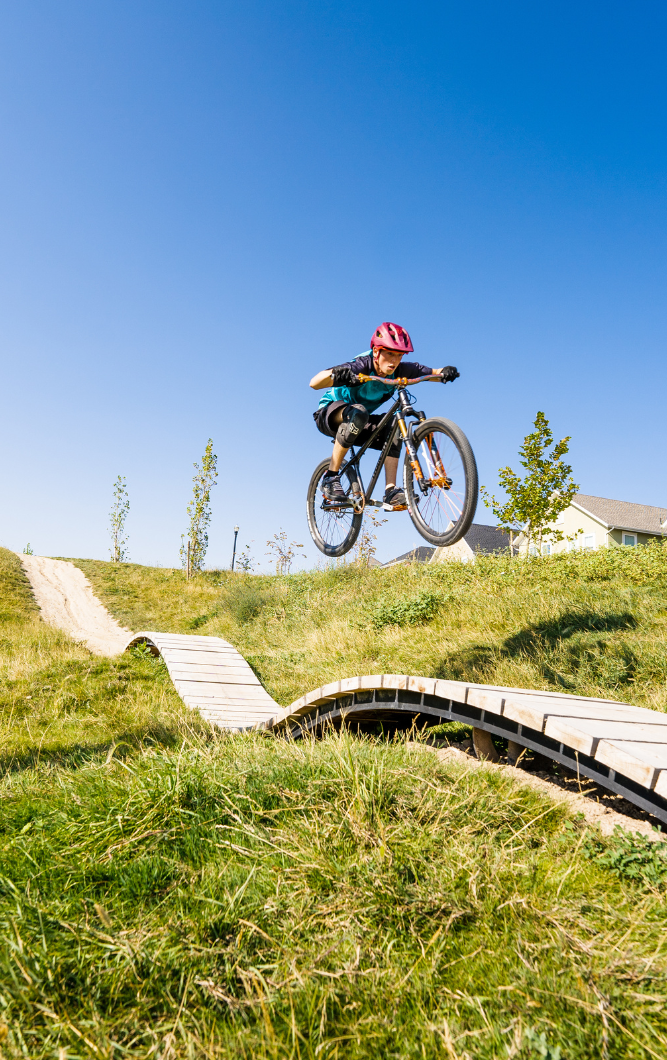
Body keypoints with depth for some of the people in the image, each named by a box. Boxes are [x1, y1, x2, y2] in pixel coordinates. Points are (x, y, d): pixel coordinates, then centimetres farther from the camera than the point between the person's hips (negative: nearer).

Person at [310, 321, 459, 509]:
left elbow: (431, 373, -11)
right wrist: (334, 373, -58)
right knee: (358, 412, -37)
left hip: (357, 424, 6)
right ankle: (330, 477, -28)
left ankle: (391, 492, -19)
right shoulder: (361, 366, -29)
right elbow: (314, 383, -37)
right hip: (329, 413, -5)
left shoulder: (401, 370, -13)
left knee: (393, 427, -19)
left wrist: (444, 372, -34)